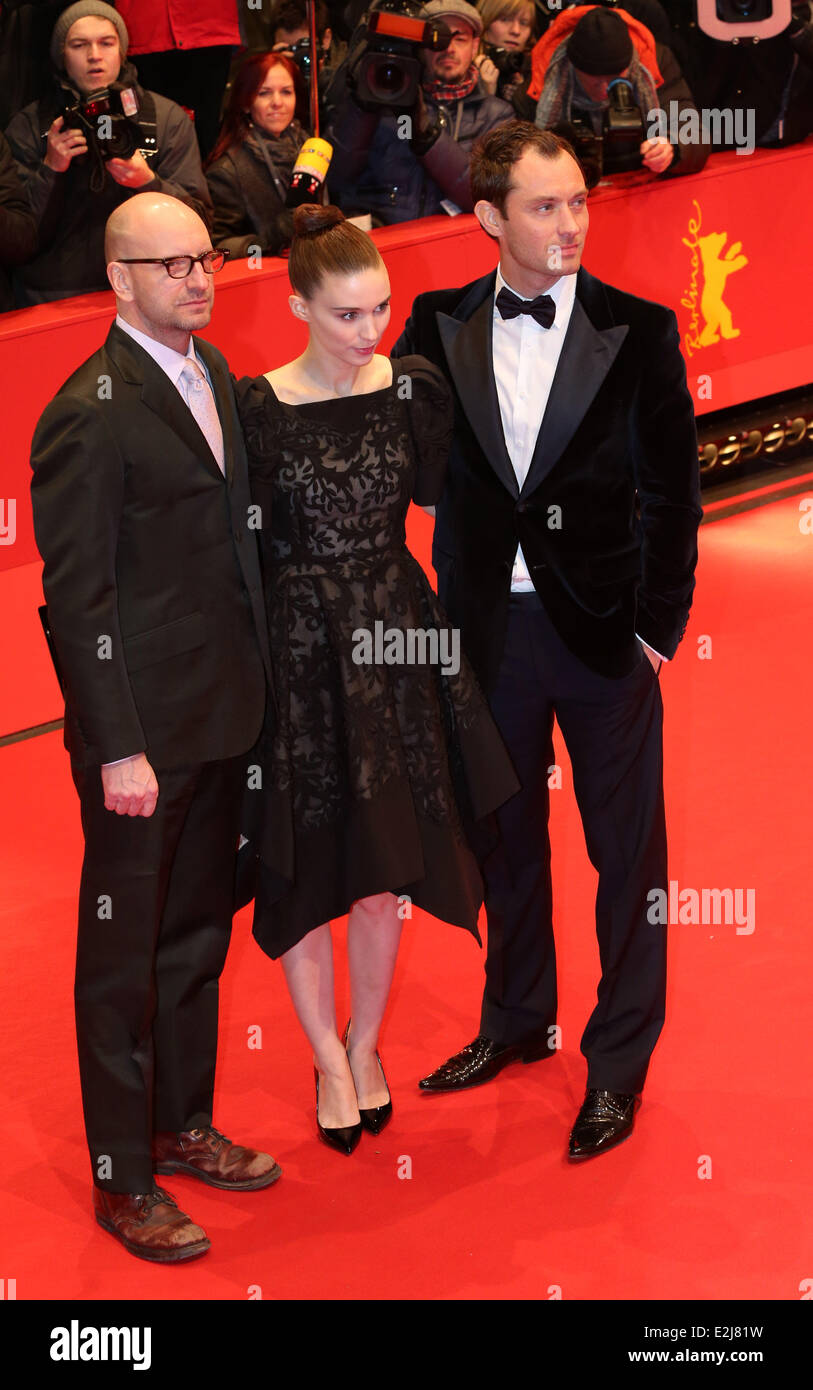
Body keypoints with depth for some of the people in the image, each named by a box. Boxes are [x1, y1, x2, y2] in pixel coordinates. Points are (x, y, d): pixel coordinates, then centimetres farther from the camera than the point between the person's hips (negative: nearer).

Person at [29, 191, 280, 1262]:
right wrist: (118, 748, -19)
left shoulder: (213, 370, 7)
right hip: (145, 730, -8)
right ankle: (123, 1181, 18)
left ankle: (181, 1125, 36)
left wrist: (256, 683, 12)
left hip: (222, 712, 8)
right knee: (126, 952, 5)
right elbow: (77, 596, -18)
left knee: (199, 932, 20)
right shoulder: (91, 413, -18)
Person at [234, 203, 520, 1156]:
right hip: (298, 649, -3)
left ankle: (365, 1043, 30)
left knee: (386, 862, 10)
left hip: (394, 644, 3)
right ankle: (330, 1061, 24)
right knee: (306, 865, 6)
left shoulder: (416, 390, -1)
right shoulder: (256, 408, -11)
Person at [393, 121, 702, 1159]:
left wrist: (659, 625, -7)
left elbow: (672, 490, -4)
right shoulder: (440, 328, 0)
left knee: (626, 844, 6)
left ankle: (619, 1059, 20)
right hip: (491, 625, 3)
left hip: (606, 629, -2)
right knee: (507, 831, 17)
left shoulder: (638, 331, -6)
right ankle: (516, 1021, 36)